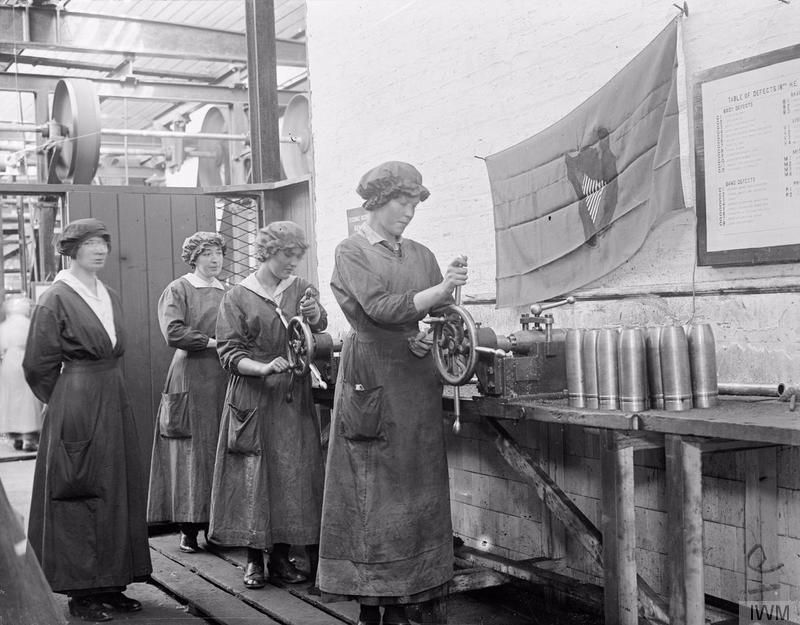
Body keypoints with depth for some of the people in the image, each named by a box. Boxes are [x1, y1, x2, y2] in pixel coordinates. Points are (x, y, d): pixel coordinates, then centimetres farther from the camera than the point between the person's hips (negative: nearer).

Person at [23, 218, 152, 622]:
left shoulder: (108, 297, 12)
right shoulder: (56, 299, -9)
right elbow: (39, 366, -8)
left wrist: (103, 389, 13)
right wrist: (68, 400, 1)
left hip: (114, 403, 8)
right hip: (75, 408, -8)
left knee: (120, 493, 10)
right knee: (80, 495, -2)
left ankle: (110, 584, 20)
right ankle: (80, 592, 8)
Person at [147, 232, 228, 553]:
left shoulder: (226, 292, 16)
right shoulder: (178, 289, 0)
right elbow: (173, 333, -12)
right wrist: (213, 342, -10)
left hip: (224, 379, 5)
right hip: (191, 379, -5)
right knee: (192, 453, -3)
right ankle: (189, 528, 3)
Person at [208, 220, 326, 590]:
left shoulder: (300, 289, 7)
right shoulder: (238, 297, -1)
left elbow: (320, 324, -11)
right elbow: (229, 352, -5)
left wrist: (314, 314, -33)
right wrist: (263, 369, -22)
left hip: (294, 397, 3)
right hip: (253, 397, -3)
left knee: (294, 474, 3)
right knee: (253, 476, 0)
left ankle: (282, 555, 15)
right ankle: (254, 559, 11)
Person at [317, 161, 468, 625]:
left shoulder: (421, 255, 15)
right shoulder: (352, 252, 0)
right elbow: (381, 308, -14)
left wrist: (430, 337, -9)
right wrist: (441, 289, -18)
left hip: (418, 383, 5)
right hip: (373, 381, -5)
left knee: (417, 491, 4)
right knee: (372, 494, -3)